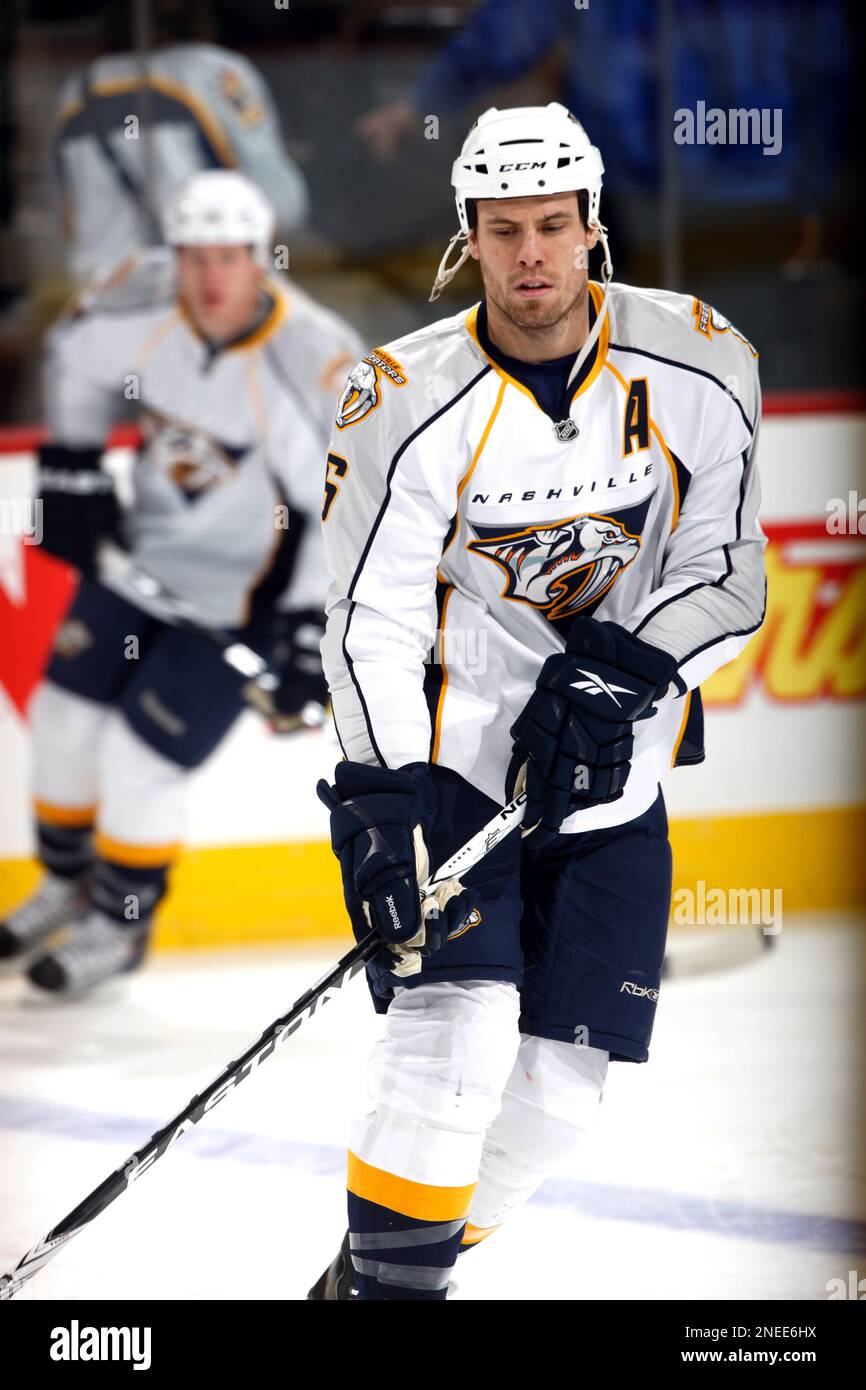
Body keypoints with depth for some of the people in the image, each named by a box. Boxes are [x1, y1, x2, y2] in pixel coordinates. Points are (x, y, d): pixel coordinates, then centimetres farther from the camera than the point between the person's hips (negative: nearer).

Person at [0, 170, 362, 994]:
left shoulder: (317, 362, -30)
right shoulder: (143, 302, -16)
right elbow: (75, 361, 7)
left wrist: (314, 633, -23)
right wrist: (70, 476, 7)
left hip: (248, 593, -5)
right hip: (147, 552, 6)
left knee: (141, 758, -5)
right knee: (67, 716, 11)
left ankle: (119, 925, 20)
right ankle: (66, 886, 36)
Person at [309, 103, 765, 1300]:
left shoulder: (698, 370, -8)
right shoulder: (411, 403, -15)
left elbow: (727, 571, -3)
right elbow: (372, 618, -16)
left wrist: (627, 673, -19)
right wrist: (382, 799, -26)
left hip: (614, 775, 3)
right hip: (450, 751, -3)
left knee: (559, 1086, 2)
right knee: (461, 1024, -21)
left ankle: (421, 1246, 21)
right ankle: (385, 1282, -12)